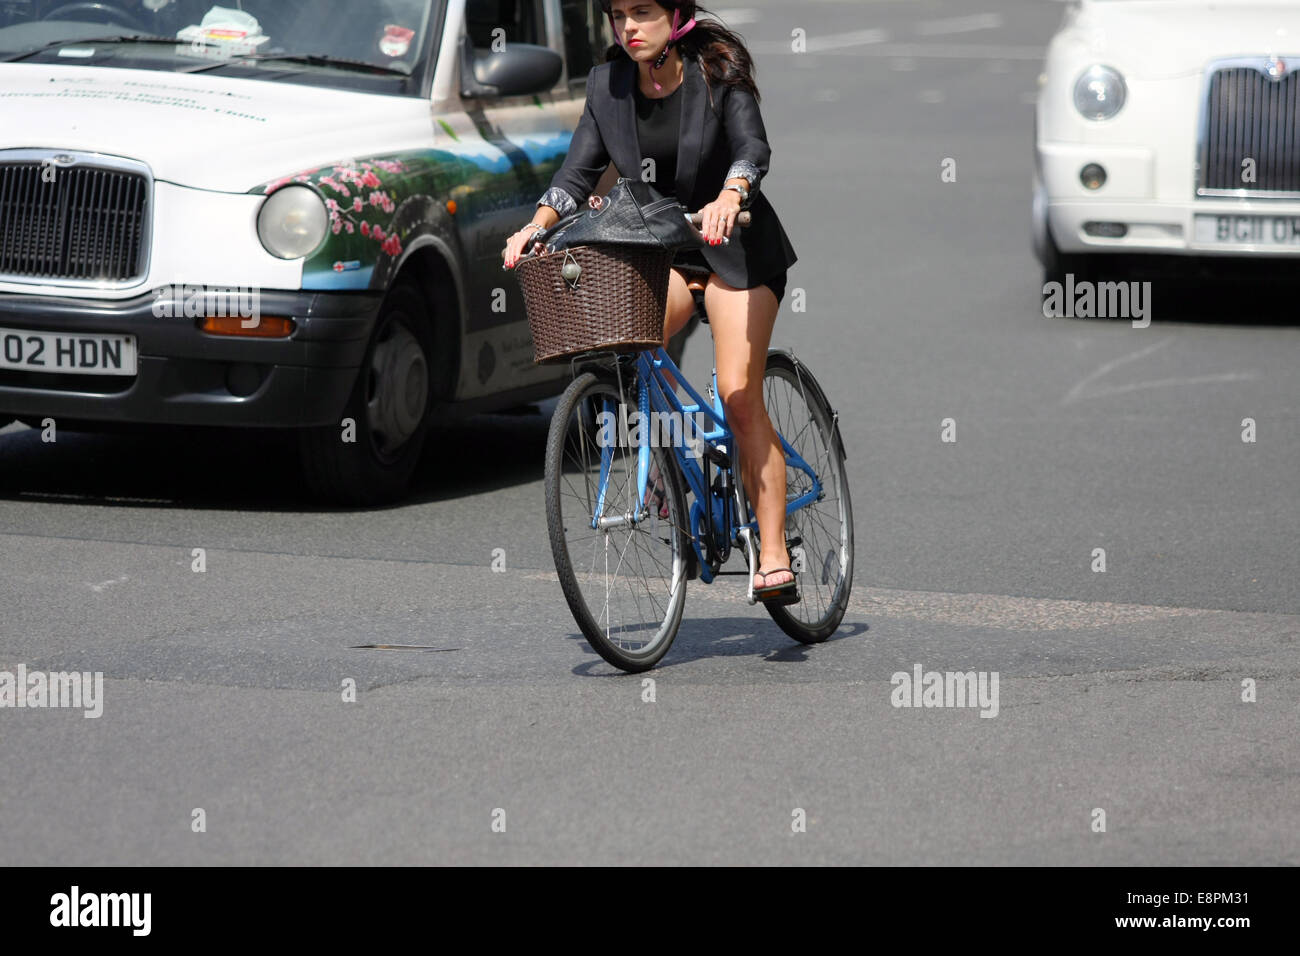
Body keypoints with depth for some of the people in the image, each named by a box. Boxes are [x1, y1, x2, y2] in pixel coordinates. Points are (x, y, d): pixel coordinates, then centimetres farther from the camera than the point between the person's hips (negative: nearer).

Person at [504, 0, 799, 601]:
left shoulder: (717, 72, -14)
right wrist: (538, 223, -22)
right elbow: (580, 169, -4)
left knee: (739, 396, -15)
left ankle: (774, 554, -12)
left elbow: (752, 148, -28)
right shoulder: (608, 84, -2)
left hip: (732, 245, -4)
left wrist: (726, 200, -49)